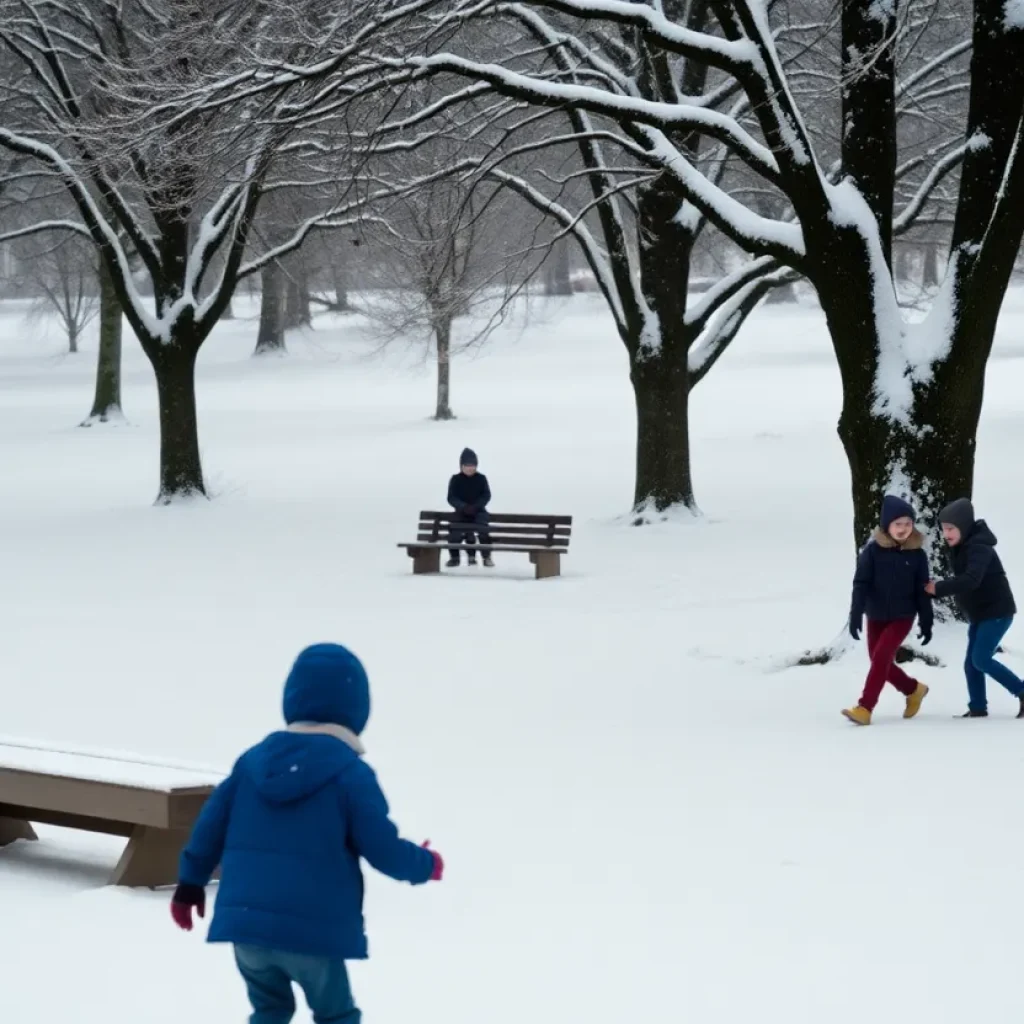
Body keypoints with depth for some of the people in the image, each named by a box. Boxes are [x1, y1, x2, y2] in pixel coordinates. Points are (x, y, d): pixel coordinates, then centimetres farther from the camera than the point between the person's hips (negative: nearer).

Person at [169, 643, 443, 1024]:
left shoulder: (252, 760, 8)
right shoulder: (351, 773, -8)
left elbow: (211, 825, 12)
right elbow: (382, 847, -8)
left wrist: (190, 882, 25)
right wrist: (424, 865, 13)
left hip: (246, 921, 4)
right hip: (314, 929, -4)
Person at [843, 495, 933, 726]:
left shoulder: (917, 554, -6)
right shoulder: (873, 550, -9)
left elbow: (922, 591, 0)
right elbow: (861, 584, -10)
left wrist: (926, 623, 1)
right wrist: (856, 615, -19)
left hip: (902, 617, -2)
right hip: (876, 616, 2)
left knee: (881, 658, -15)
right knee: (882, 662, 8)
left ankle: (864, 708, -15)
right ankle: (914, 690, 32)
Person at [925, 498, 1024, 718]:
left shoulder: (979, 548, -21)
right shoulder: (963, 548, 11)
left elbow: (971, 580, -34)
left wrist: (939, 588, -29)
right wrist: (939, 589, 2)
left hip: (996, 612, -10)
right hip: (980, 613, 10)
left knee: (981, 659, -15)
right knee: (971, 663, 6)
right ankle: (978, 708, 11)